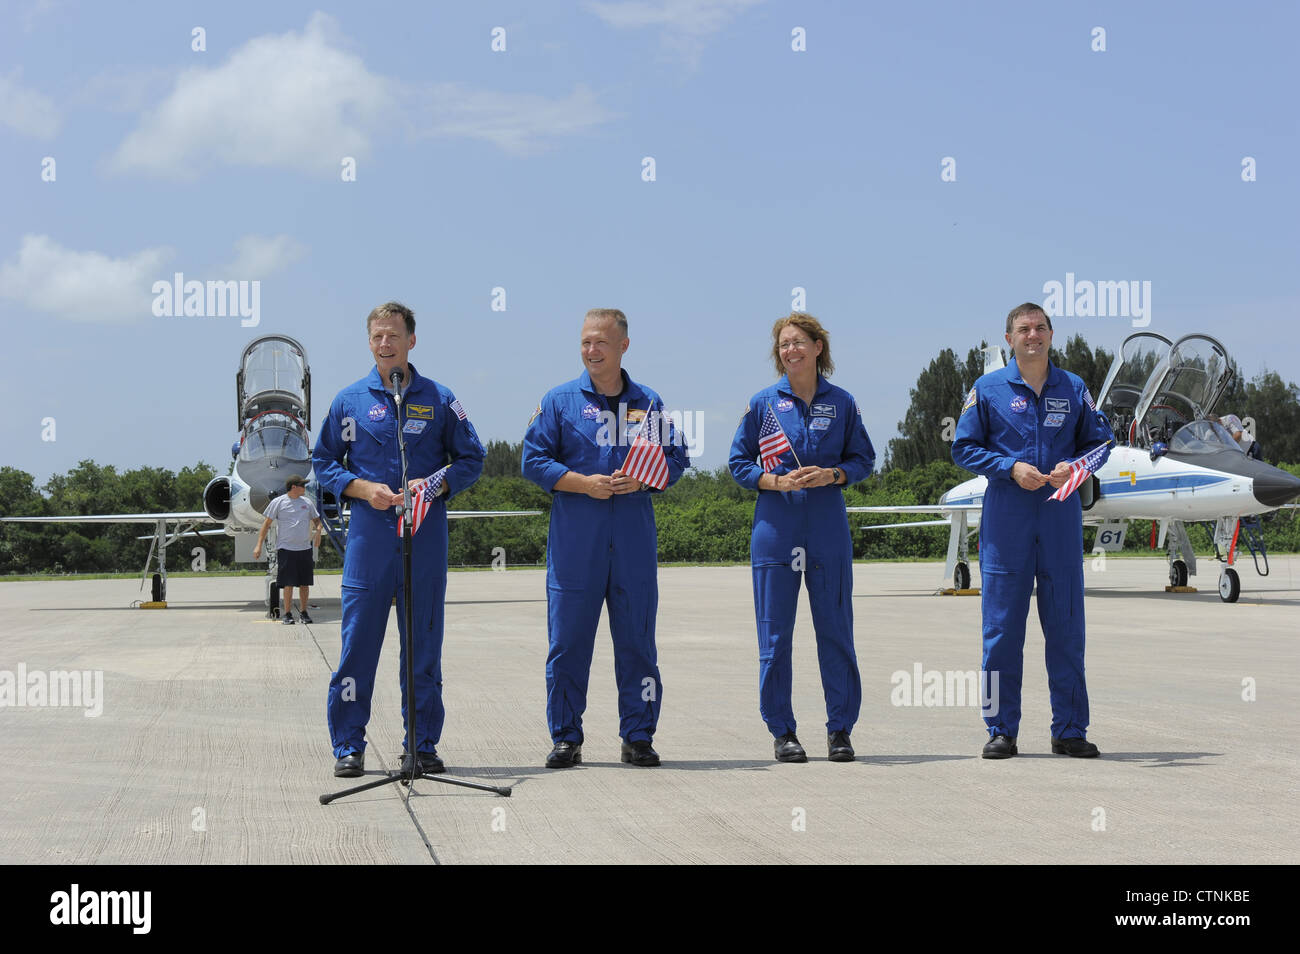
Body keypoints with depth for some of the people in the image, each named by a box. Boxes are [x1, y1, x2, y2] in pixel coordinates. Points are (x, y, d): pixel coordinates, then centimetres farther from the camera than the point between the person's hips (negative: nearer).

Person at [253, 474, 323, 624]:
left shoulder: (307, 503, 9)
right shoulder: (278, 502, -2)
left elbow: (316, 519, 20)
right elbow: (266, 523, 0)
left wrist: (318, 530, -4)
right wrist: (259, 545, -5)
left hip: (305, 548, 4)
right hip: (286, 548, -4)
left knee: (304, 583, 8)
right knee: (288, 583, -5)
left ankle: (303, 611, 19)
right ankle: (287, 614, 2)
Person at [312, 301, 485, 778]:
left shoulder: (439, 399, 7)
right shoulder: (350, 400, 7)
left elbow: (471, 459, 10)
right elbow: (323, 462, 10)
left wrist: (435, 486, -8)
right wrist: (364, 489, -7)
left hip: (426, 535, 1)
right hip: (369, 534, -1)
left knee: (424, 641, 5)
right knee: (359, 639, -2)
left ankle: (422, 744, 14)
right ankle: (348, 746, 7)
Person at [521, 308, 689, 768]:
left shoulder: (648, 403, 11)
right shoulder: (560, 400, 5)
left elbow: (676, 458, 11)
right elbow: (534, 459, 1)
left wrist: (642, 480, -9)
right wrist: (584, 483, -12)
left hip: (634, 538, 2)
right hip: (574, 537, -1)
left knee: (637, 640, 4)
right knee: (568, 641, 0)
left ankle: (638, 736, 12)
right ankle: (566, 738, 10)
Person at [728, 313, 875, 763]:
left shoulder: (842, 402, 6)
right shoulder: (763, 402, 4)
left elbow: (863, 459, 9)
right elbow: (740, 463, 6)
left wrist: (831, 474, -10)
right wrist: (777, 481, -11)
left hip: (828, 527, 1)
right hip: (775, 526, 0)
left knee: (835, 629, 2)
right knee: (775, 634, 1)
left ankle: (840, 729, 13)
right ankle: (782, 731, 11)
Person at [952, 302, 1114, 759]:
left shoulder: (1074, 389, 10)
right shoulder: (988, 389, 4)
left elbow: (1100, 442, 13)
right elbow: (964, 447, 3)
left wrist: (1074, 467, -7)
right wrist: (1011, 467, -11)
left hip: (1061, 514, 2)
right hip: (1006, 516, -2)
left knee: (1066, 623, 3)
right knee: (1002, 625, -1)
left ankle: (1069, 730, 11)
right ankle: (1001, 730, 7)